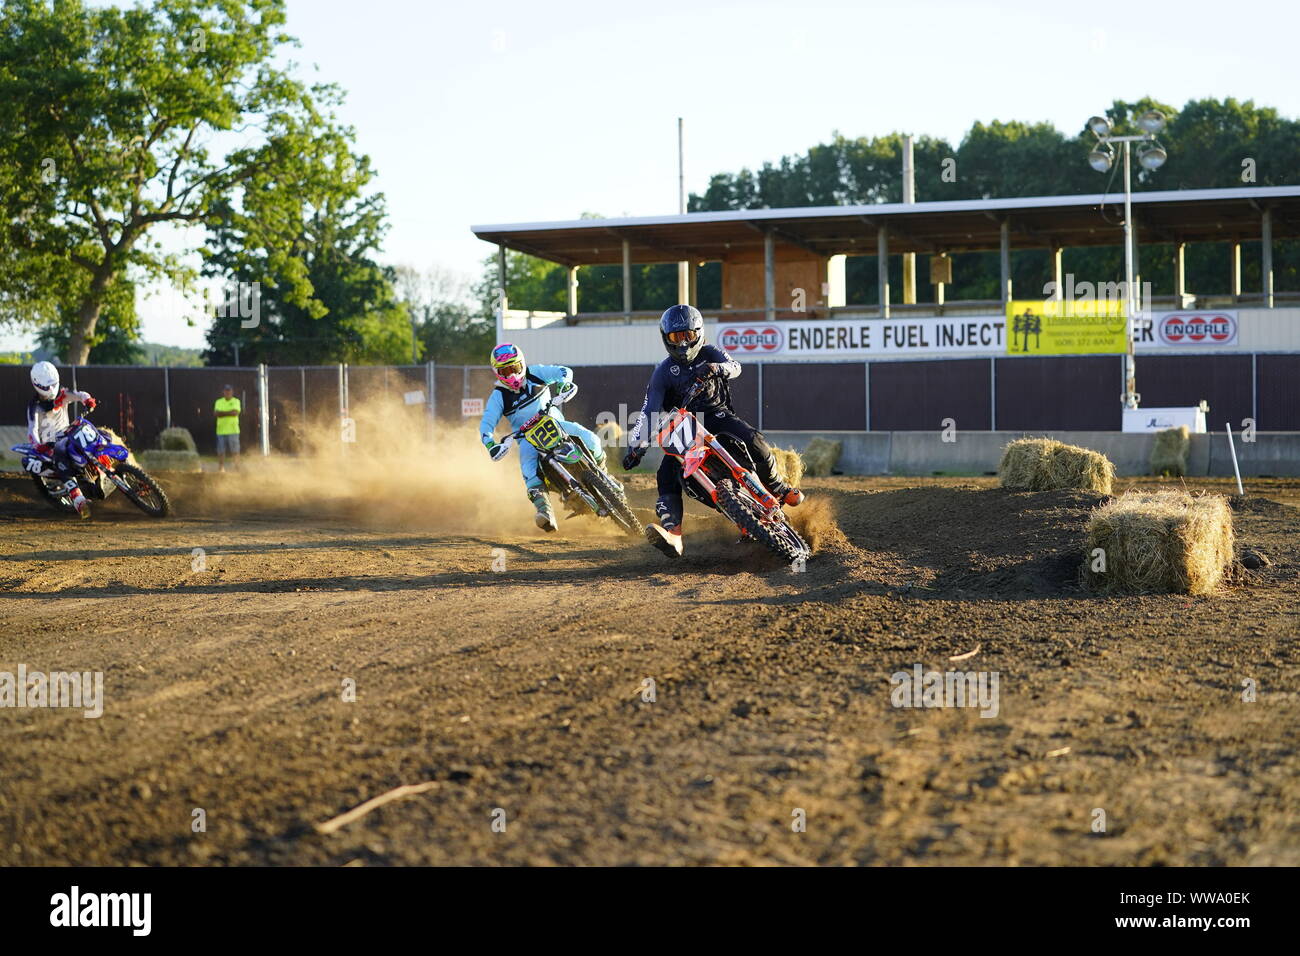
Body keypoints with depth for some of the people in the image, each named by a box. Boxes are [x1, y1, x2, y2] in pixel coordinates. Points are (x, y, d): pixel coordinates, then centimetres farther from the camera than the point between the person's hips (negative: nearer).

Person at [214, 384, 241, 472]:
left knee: (235, 451, -6)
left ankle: (236, 468, -4)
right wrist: (229, 413, -12)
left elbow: (235, 412, -10)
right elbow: (217, 413, -2)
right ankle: (221, 469, 4)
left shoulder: (236, 401, 6)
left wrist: (223, 413, -7)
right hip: (221, 431, 2)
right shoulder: (219, 402, 13)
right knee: (221, 452, 0)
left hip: (233, 431, -2)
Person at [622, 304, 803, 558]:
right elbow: (648, 411, -3)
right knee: (666, 475, -22)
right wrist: (635, 447, -14)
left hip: (717, 414, 0)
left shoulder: (709, 354, 4)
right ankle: (672, 534, -36)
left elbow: (734, 366, -17)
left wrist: (717, 368, -41)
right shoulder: (664, 372, 2)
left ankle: (778, 488, 1)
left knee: (753, 440, -26)